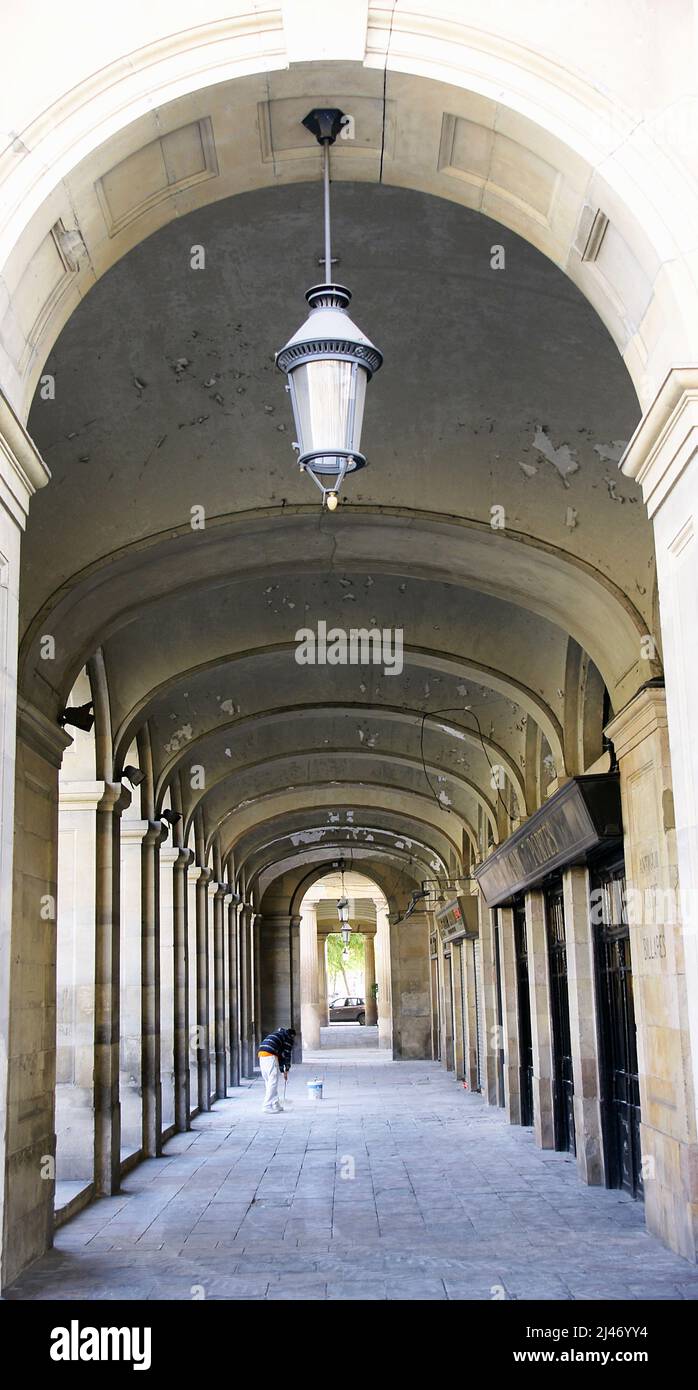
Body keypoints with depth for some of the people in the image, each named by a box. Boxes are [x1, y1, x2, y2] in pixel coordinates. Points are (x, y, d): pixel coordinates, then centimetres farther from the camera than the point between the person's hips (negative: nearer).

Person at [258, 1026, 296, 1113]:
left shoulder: (278, 1034, 33)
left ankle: (275, 1105, 19)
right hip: (270, 1055, -9)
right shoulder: (289, 1038, 9)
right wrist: (287, 1069, 13)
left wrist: (281, 1069, 32)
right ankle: (268, 1106, -9)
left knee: (268, 1081, 13)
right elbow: (287, 1054, 3)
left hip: (262, 1055, 9)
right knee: (273, 1081, -6)